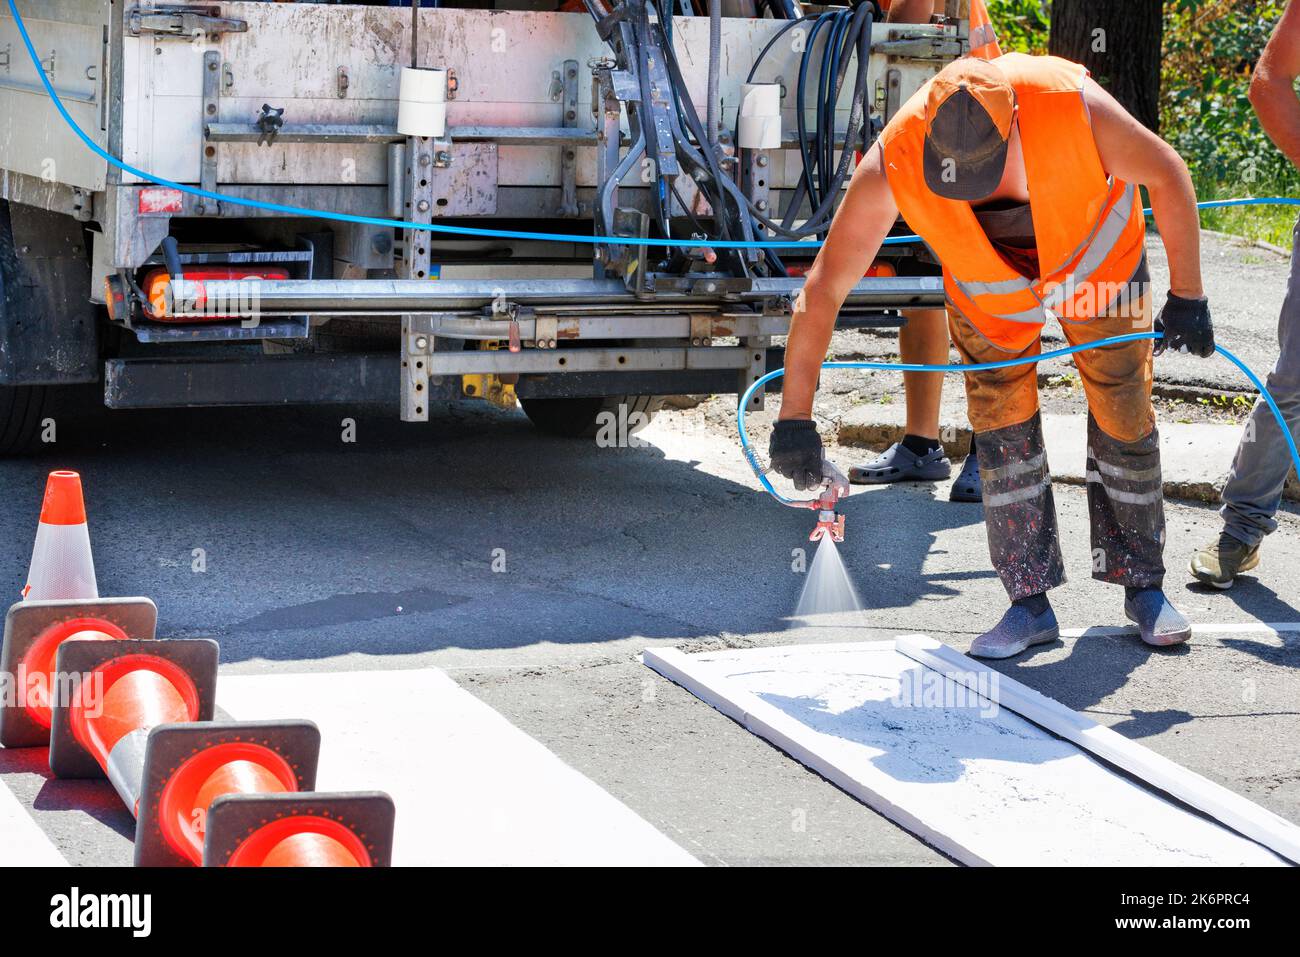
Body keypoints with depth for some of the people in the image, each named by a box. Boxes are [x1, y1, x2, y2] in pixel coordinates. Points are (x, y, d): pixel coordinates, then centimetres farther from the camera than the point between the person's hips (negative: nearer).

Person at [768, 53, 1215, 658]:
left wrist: (1187, 295, -18)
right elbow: (823, 291, -31)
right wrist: (795, 416, -34)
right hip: (988, 289, 1)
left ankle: (1143, 585, 21)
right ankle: (1030, 602, 8)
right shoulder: (891, 166, -37)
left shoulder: (1074, 107, -40)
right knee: (1003, 433, -6)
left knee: (1125, 421, 4)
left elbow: (1166, 176, -21)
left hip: (1098, 264, 0)